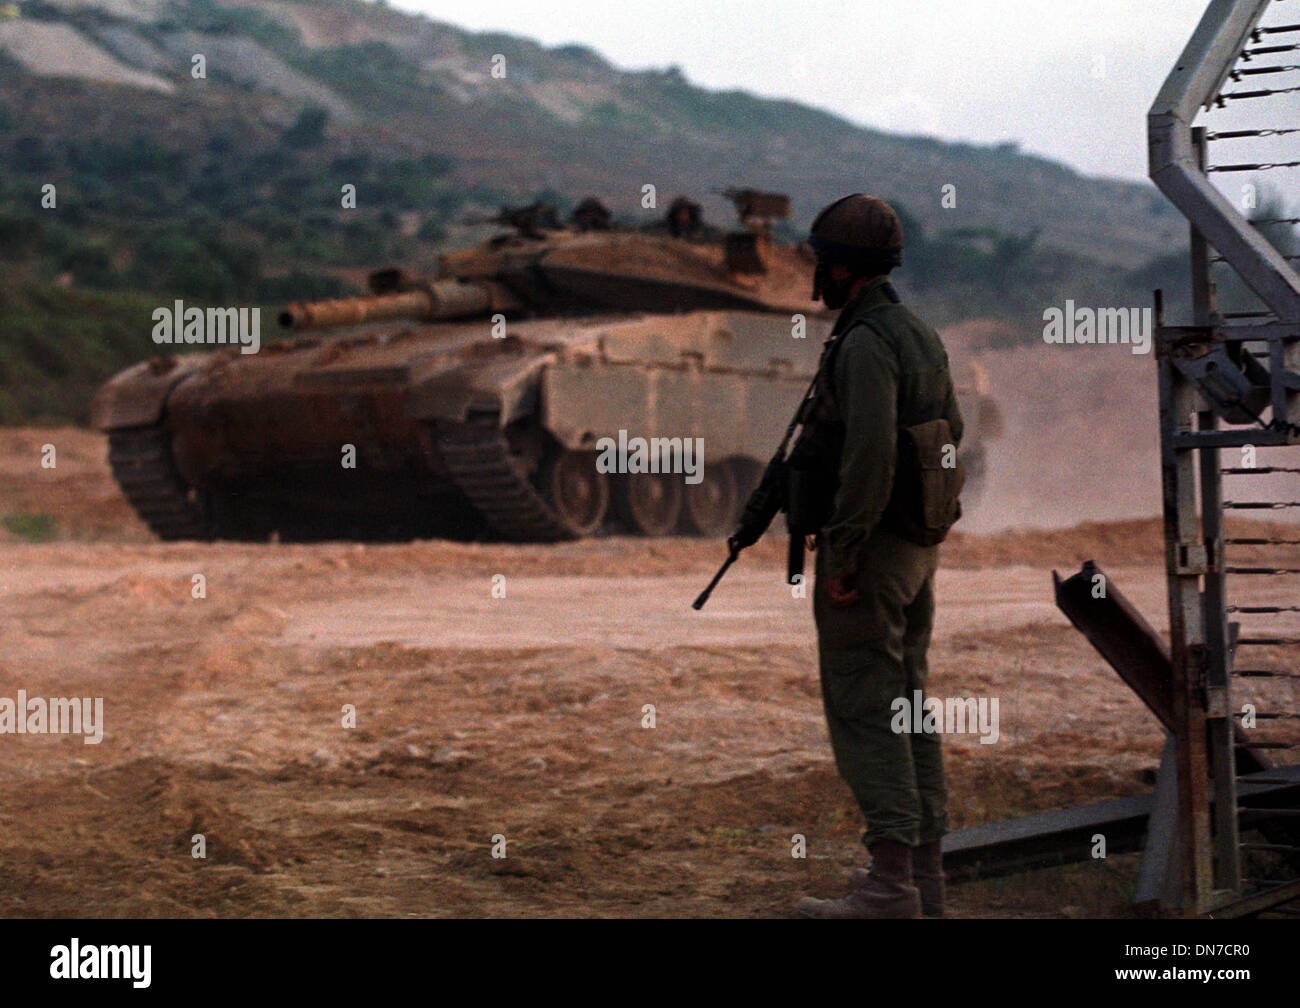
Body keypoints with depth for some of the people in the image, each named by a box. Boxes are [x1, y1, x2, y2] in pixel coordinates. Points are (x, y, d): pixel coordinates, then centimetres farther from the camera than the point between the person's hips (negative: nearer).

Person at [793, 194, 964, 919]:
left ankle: (892, 882, -7)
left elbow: (870, 451, -26)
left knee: (863, 710, -6)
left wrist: (842, 554, -23)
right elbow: (951, 431, 21)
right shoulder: (922, 335, 13)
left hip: (869, 550, -10)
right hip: (920, 547, 10)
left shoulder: (864, 343, -17)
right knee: (908, 704, 12)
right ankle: (925, 872, 16)